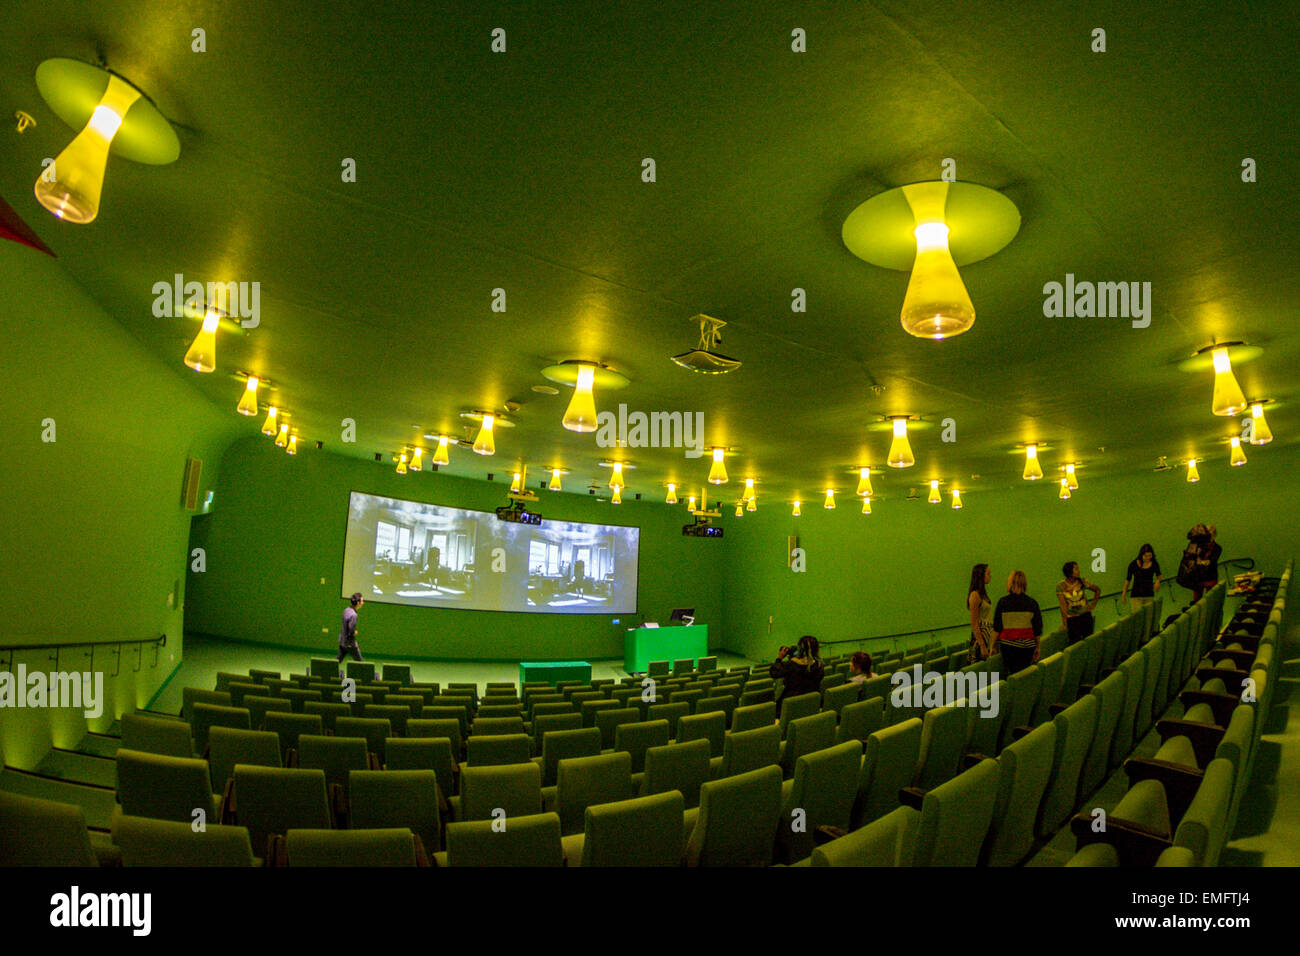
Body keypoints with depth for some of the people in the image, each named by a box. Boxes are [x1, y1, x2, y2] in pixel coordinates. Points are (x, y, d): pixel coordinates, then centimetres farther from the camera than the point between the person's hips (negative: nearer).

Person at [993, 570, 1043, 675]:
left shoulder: (1003, 602, -5)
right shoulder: (1032, 603, 0)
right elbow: (1038, 630, 5)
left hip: (1007, 644, -1)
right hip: (1027, 645, 1)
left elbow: (996, 628, -2)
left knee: (1008, 673, 5)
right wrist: (1037, 648, 17)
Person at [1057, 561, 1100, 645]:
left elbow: (1097, 590, 11)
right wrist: (1065, 624, -14)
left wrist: (1093, 604, 7)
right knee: (1075, 643, -4)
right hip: (1071, 618, -2)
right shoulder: (1060, 586, -13)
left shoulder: (1082, 581, -6)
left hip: (1085, 615, 3)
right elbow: (1063, 606, -13)